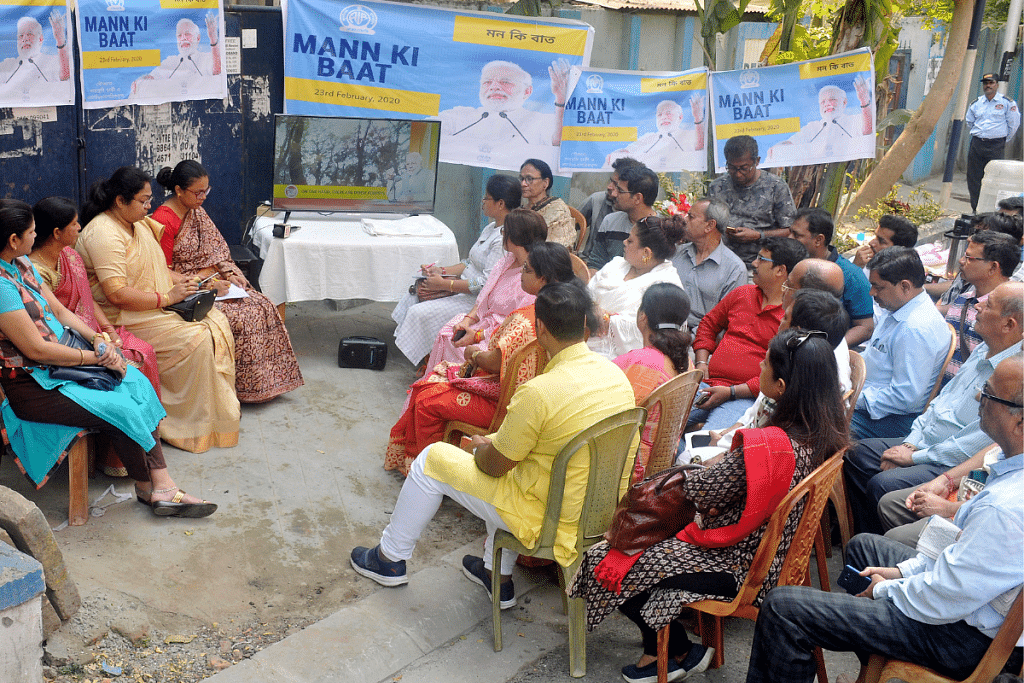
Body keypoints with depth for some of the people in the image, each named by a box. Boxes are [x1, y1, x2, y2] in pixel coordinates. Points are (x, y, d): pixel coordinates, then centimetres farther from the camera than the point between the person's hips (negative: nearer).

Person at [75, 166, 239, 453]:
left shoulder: (137, 223, 11)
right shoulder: (104, 233, -21)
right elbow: (118, 294, -28)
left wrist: (181, 281, 4)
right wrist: (167, 297, -23)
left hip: (159, 305, 10)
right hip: (123, 318, -10)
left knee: (217, 320, -5)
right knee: (196, 338, -23)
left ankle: (222, 402, 2)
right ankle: (197, 423, -10)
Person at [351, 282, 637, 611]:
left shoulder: (539, 393, -27)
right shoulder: (615, 373, -3)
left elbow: (495, 465, -14)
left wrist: (480, 447, 10)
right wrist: (495, 444, 15)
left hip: (550, 521, -7)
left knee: (432, 460, 8)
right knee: (507, 446, 30)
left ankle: (390, 559, 30)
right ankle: (499, 574, 35)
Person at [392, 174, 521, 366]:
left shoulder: (504, 240, -22)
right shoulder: (491, 228, 12)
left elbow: (488, 284, -27)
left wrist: (444, 284, -23)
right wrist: (443, 271, 3)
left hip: (477, 301, -11)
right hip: (464, 289, 11)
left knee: (420, 313, -16)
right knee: (415, 294, 8)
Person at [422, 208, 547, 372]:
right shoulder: (508, 260, 9)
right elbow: (483, 299, 12)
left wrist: (478, 335, -21)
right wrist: (467, 320, -5)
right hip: (487, 324, 9)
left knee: (462, 349, -20)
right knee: (447, 333, -4)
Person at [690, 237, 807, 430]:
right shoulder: (742, 293, 17)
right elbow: (709, 324, 30)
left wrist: (731, 392, -15)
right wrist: (701, 364, 12)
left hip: (745, 397, -6)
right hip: (706, 384, 6)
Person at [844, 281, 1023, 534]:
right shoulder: (983, 351, 7)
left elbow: (973, 445, -25)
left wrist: (913, 457, -15)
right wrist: (909, 443, 5)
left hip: (954, 464, -10)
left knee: (882, 485, -26)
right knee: (859, 454, 5)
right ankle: (868, 536, 13)